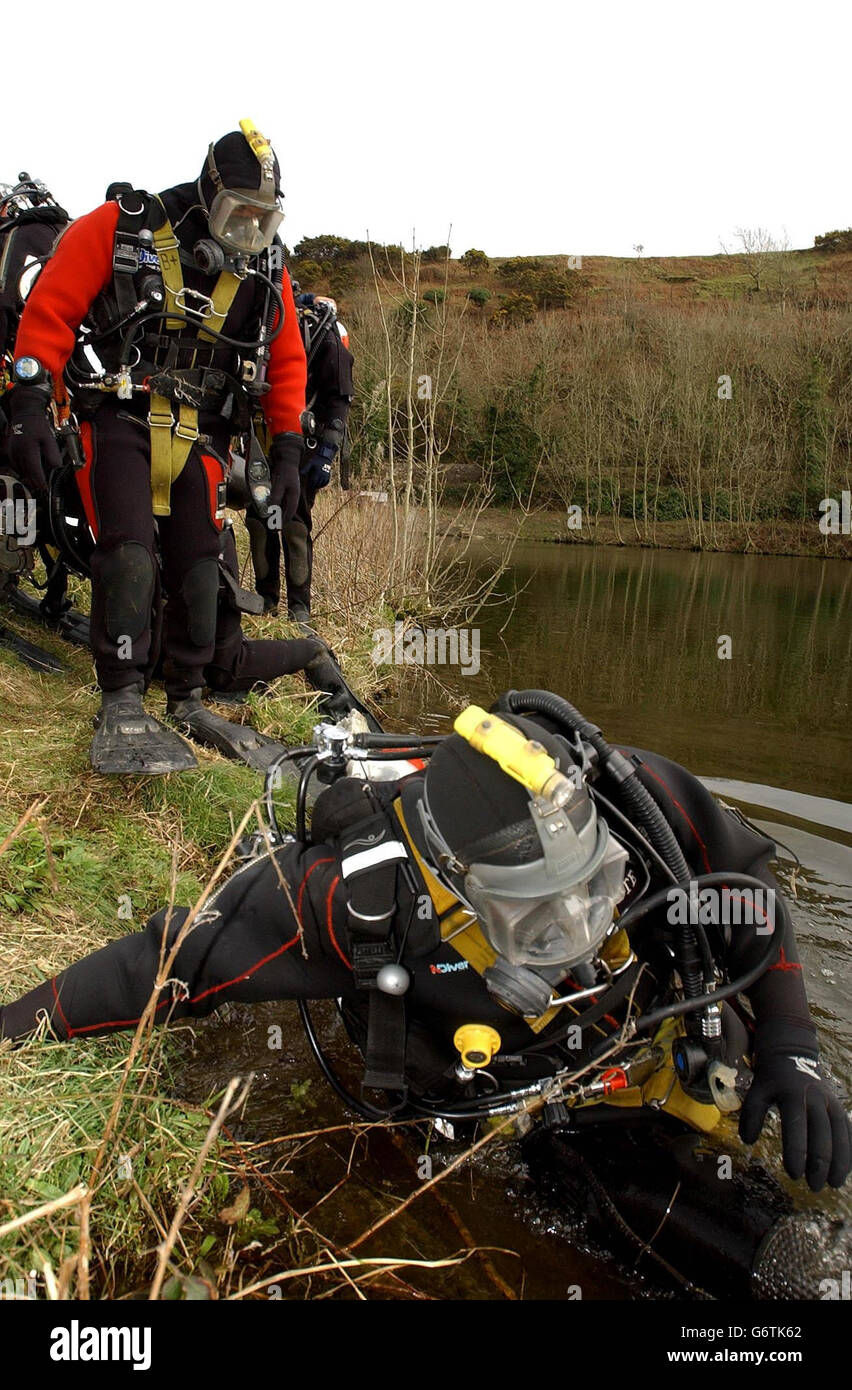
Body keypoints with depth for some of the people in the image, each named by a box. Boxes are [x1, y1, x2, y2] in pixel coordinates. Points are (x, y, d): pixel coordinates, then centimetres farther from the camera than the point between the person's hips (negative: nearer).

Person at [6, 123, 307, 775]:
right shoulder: (122, 227, -3)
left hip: (202, 434, 4)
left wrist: (288, 452, 4)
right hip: (120, 419, -4)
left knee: (198, 562, 3)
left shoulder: (267, 268, 8)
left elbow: (287, 361, 13)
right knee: (129, 552, -19)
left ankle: (187, 700, 16)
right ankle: (122, 710, -18)